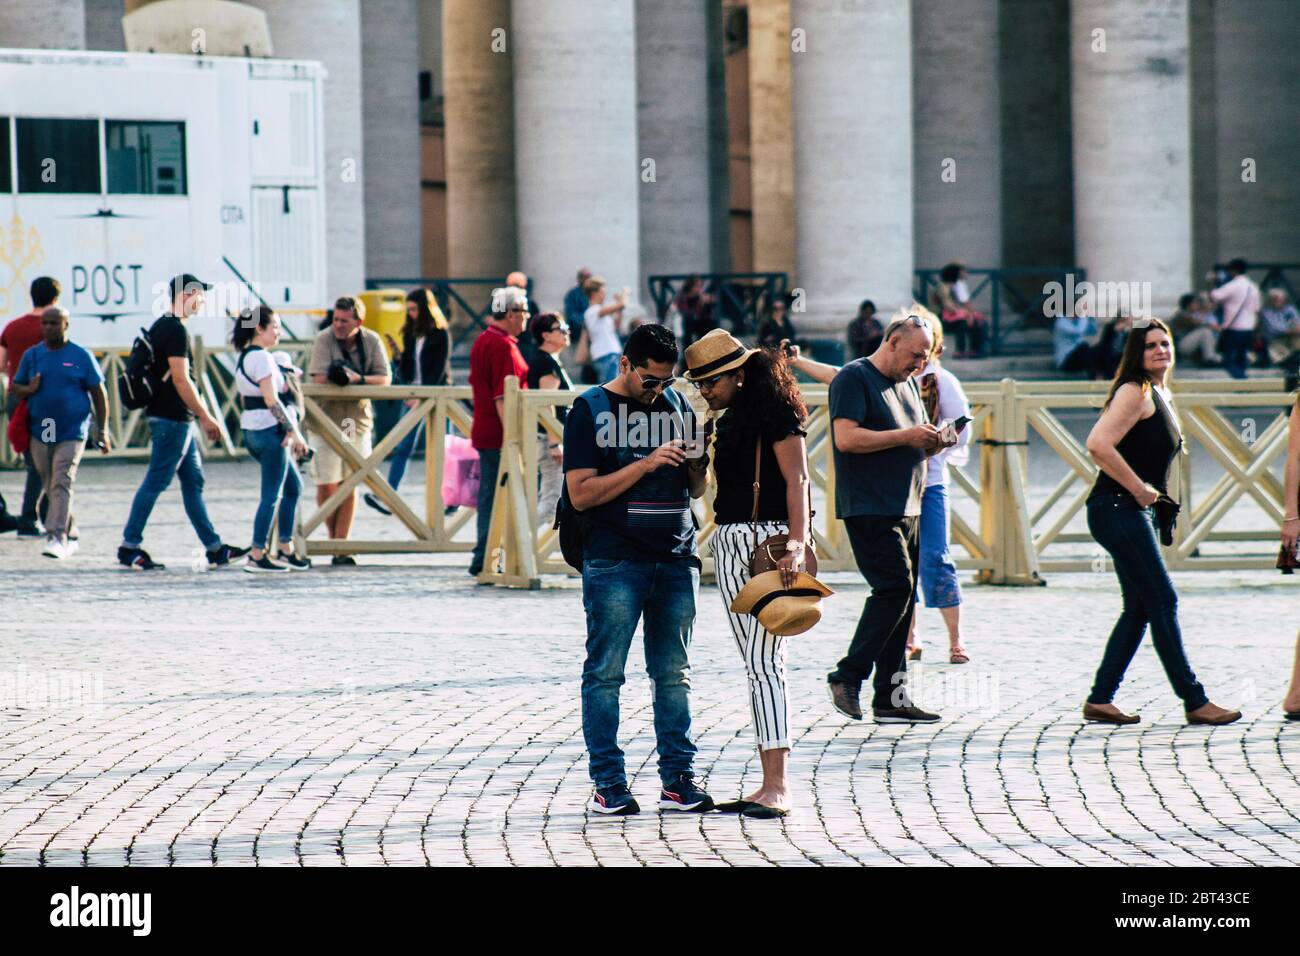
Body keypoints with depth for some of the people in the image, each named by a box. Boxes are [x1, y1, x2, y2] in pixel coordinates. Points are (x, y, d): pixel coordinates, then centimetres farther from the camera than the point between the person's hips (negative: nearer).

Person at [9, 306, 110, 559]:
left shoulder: (80, 357, -1)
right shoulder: (32, 355, 8)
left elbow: (99, 394, 2)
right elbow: (16, 388, 14)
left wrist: (102, 431, 0)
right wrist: (29, 389, -10)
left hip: (71, 433, -4)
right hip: (40, 433, 4)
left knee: (62, 484, -16)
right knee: (50, 488, 10)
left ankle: (57, 538, -22)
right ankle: (70, 538, 24)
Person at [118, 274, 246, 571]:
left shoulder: (160, 327, 16)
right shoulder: (176, 330, -16)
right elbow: (180, 380, -21)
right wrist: (206, 417, -17)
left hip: (179, 420, 11)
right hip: (173, 420, -11)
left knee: (193, 481, 11)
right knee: (156, 482, -5)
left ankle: (214, 549, 14)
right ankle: (129, 548, -1)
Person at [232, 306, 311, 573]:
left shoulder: (244, 358, 15)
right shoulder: (261, 357, -15)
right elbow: (271, 400, -22)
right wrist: (294, 431, -19)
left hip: (251, 429, 10)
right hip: (270, 430, -10)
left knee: (293, 487, 18)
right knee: (271, 495, -5)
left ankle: (286, 550, 19)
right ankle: (257, 556, -3)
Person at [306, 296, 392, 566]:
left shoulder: (371, 341, -2)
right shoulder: (324, 339, -12)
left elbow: (385, 379, -7)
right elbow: (320, 379, -21)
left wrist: (357, 378, -22)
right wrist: (356, 378, -17)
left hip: (358, 419, 2)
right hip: (326, 418, -2)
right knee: (326, 485, -1)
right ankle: (335, 539, 18)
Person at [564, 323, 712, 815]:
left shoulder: (677, 405, 14)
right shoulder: (591, 409, 0)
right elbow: (581, 493, -8)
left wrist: (697, 468, -4)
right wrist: (645, 465, -15)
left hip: (676, 561, 4)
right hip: (613, 562, -4)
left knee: (673, 675, 6)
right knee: (604, 674, -2)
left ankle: (678, 779, 9)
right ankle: (608, 784, 2)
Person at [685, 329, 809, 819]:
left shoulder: (775, 411, -9)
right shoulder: (730, 420, 18)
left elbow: (796, 480, -15)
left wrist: (796, 545, -22)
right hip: (730, 542, 9)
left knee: (764, 663, -13)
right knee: (755, 667, 7)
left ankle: (778, 787, -15)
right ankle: (768, 785, 8)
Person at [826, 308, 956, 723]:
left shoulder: (907, 384, 20)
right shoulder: (854, 378, -7)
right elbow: (847, 438, -19)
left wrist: (931, 442, 4)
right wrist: (905, 436, -17)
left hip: (906, 509, 9)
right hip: (869, 509, -9)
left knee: (901, 597, 6)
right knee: (894, 588, -17)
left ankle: (891, 697, 8)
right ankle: (847, 677, -10)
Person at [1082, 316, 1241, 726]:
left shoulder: (1161, 395, 17)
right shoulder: (1135, 391, -12)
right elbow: (1098, 445, -25)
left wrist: (1149, 493, 13)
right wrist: (1139, 488, -18)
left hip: (1136, 510, 10)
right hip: (1118, 508, -10)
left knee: (1139, 608, 9)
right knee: (1162, 601, -8)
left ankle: (1100, 700, 11)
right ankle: (1194, 702, -6)